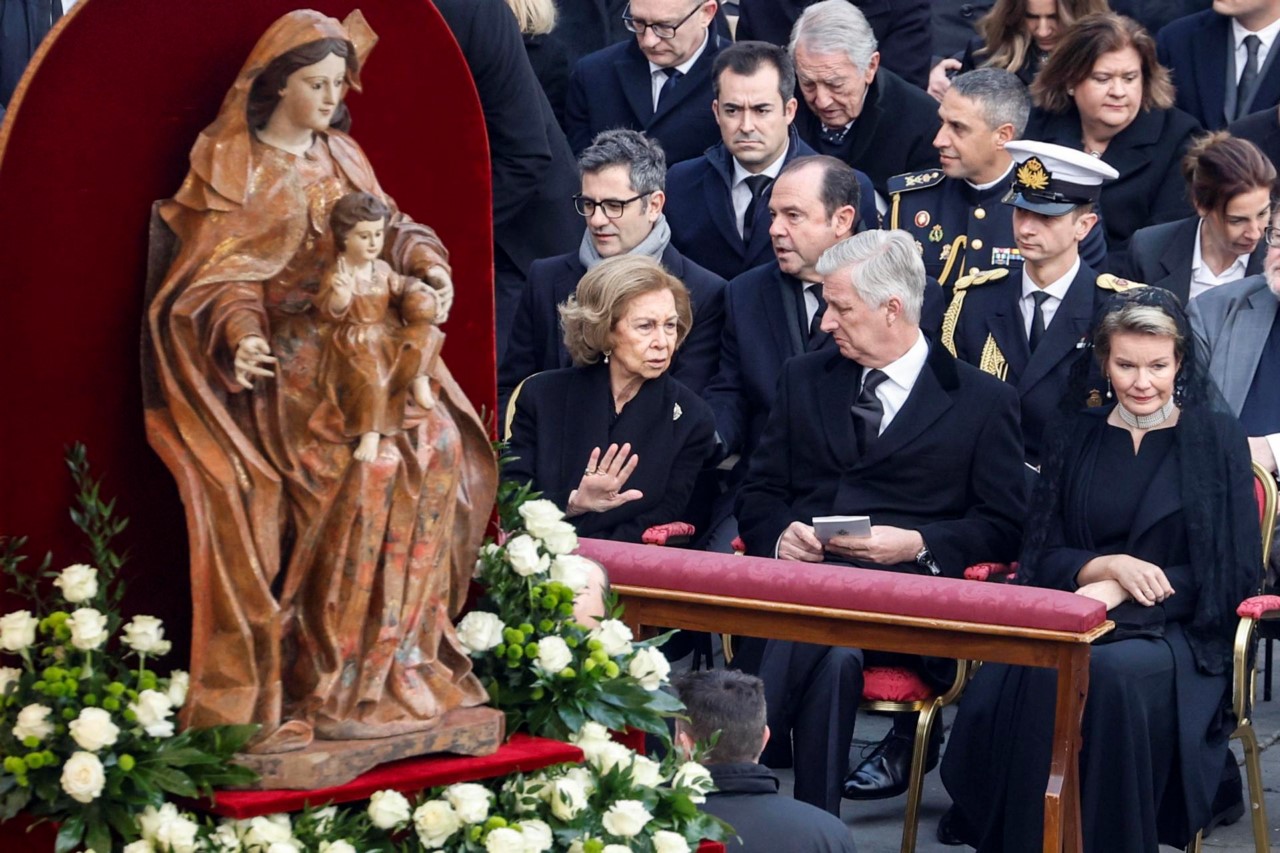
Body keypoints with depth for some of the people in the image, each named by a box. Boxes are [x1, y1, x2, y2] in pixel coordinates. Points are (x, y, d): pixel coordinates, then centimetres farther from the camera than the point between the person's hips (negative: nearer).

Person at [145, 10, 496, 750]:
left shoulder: (342, 156, 17)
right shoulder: (233, 166, -1)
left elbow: (385, 230, 16)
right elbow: (222, 278, -6)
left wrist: (424, 260, -6)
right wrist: (242, 334, -26)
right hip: (283, 355, -6)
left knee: (438, 445, -18)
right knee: (369, 462, -27)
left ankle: (405, 651, -11)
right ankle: (335, 679, -20)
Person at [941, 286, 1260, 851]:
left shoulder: (1216, 438, 7)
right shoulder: (1075, 439, 16)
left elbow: (1236, 573, 0)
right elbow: (1041, 558, 11)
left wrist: (1120, 591, -10)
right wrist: (1111, 564, -11)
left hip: (1178, 631, -3)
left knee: (1110, 676, -39)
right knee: (999, 685, -32)